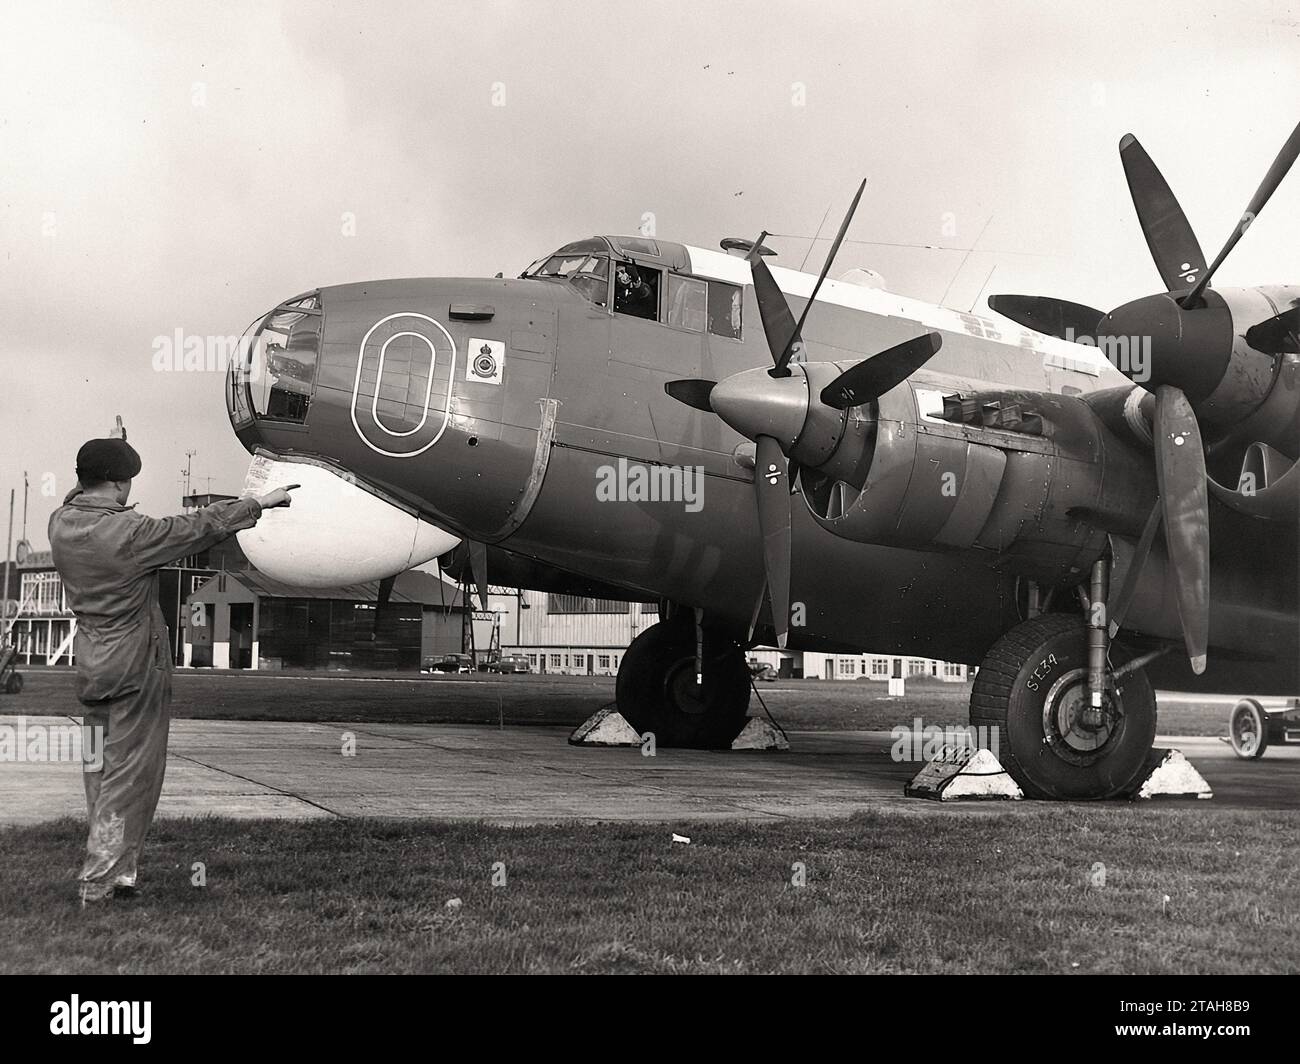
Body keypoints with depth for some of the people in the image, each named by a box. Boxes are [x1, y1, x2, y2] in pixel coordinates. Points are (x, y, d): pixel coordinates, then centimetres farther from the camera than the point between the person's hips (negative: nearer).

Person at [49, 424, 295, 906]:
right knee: (131, 772, 0)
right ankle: (102, 881, 0)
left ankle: (114, 871, 23)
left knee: (100, 768, 16)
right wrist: (260, 502, 0)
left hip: (89, 662, 7)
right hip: (136, 665, -7)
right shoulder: (131, 533, -21)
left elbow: (84, 494, 23)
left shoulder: (62, 522, -1)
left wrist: (114, 450, 32)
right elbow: (200, 526, -12)